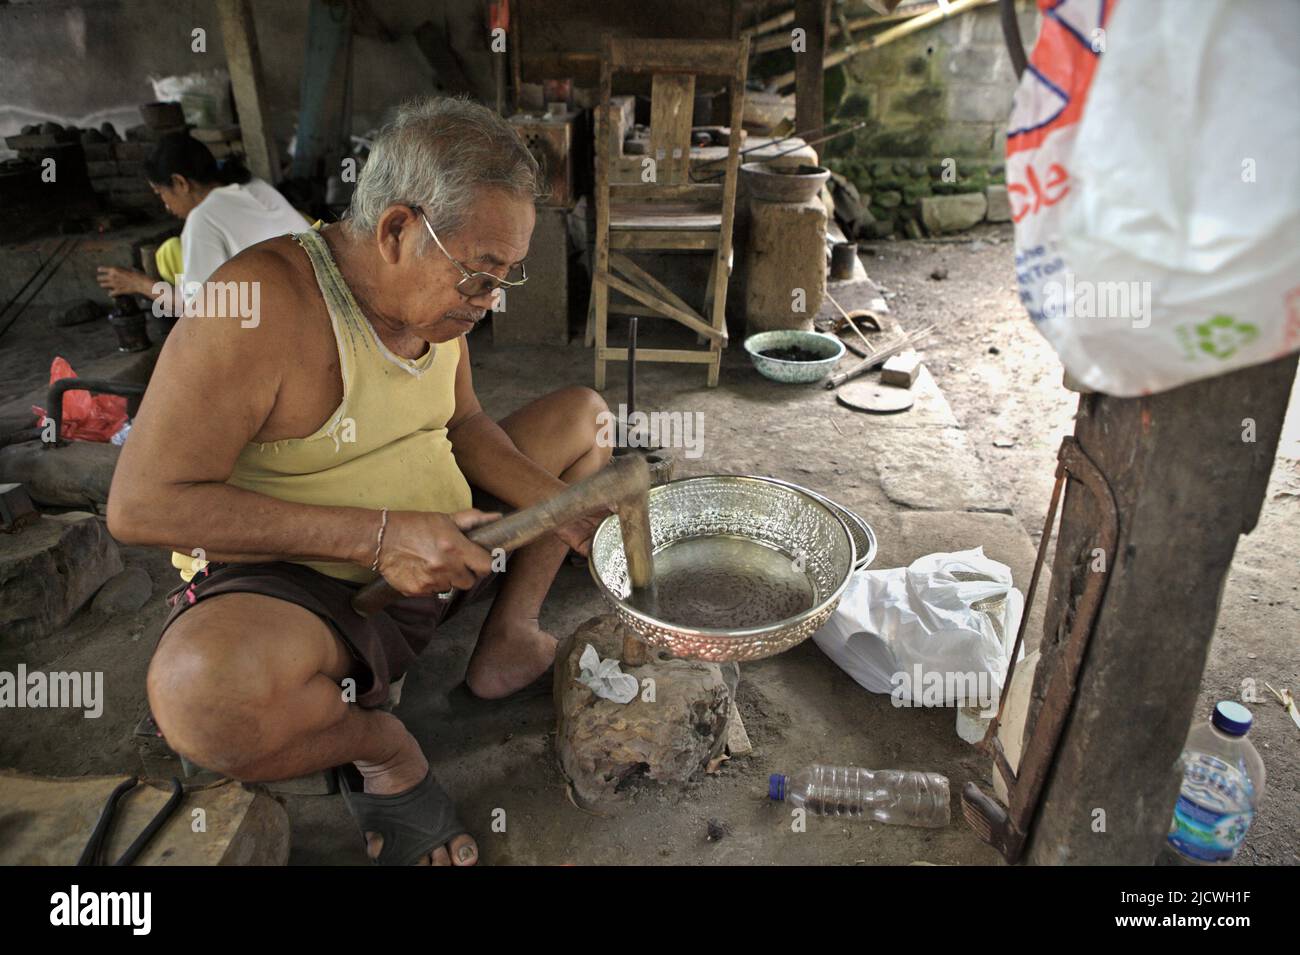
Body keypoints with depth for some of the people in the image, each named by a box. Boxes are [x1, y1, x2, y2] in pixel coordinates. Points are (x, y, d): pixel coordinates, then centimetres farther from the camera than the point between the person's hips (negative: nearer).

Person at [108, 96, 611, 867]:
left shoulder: (438, 286, -1)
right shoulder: (264, 302, -24)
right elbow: (141, 504, -25)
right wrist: (377, 535, -30)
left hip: (446, 552, 8)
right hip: (297, 580, -7)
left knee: (583, 411, 11)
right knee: (205, 690, -41)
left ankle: (508, 638, 4)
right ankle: (377, 743, -6)